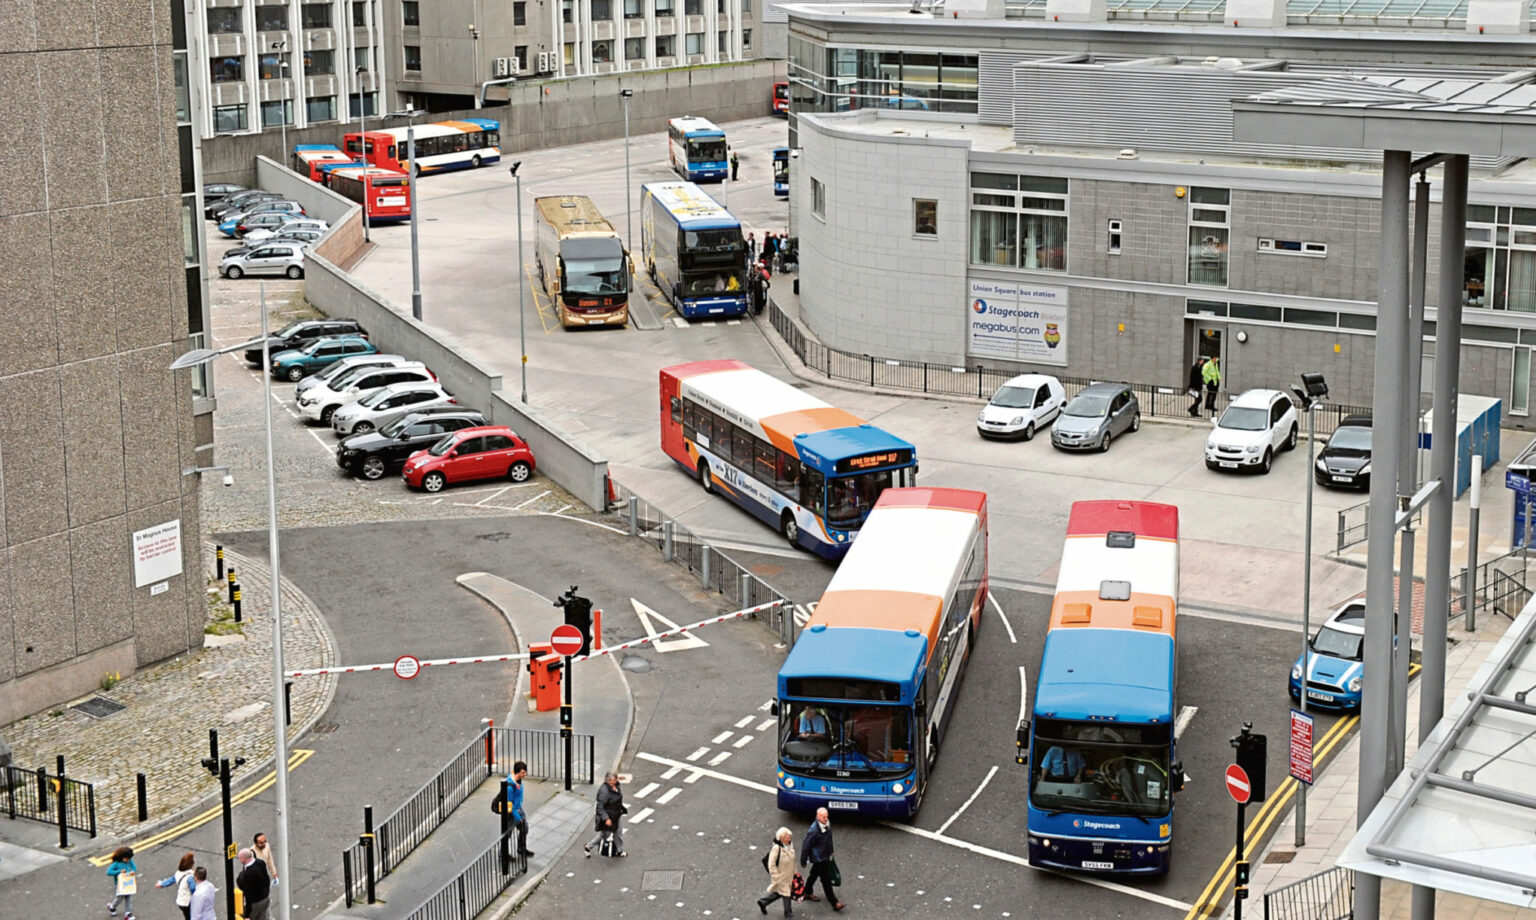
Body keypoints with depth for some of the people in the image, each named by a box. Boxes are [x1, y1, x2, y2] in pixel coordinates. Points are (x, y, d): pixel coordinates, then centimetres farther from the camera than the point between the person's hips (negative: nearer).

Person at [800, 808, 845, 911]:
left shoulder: (828, 823, -5)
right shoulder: (814, 830, -31)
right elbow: (806, 846, -23)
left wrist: (831, 851, 24)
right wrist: (803, 861, -15)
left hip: (826, 856, 9)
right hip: (819, 858, -9)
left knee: (814, 874, 26)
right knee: (826, 880, -2)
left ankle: (808, 893, 46)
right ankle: (834, 903, 4)